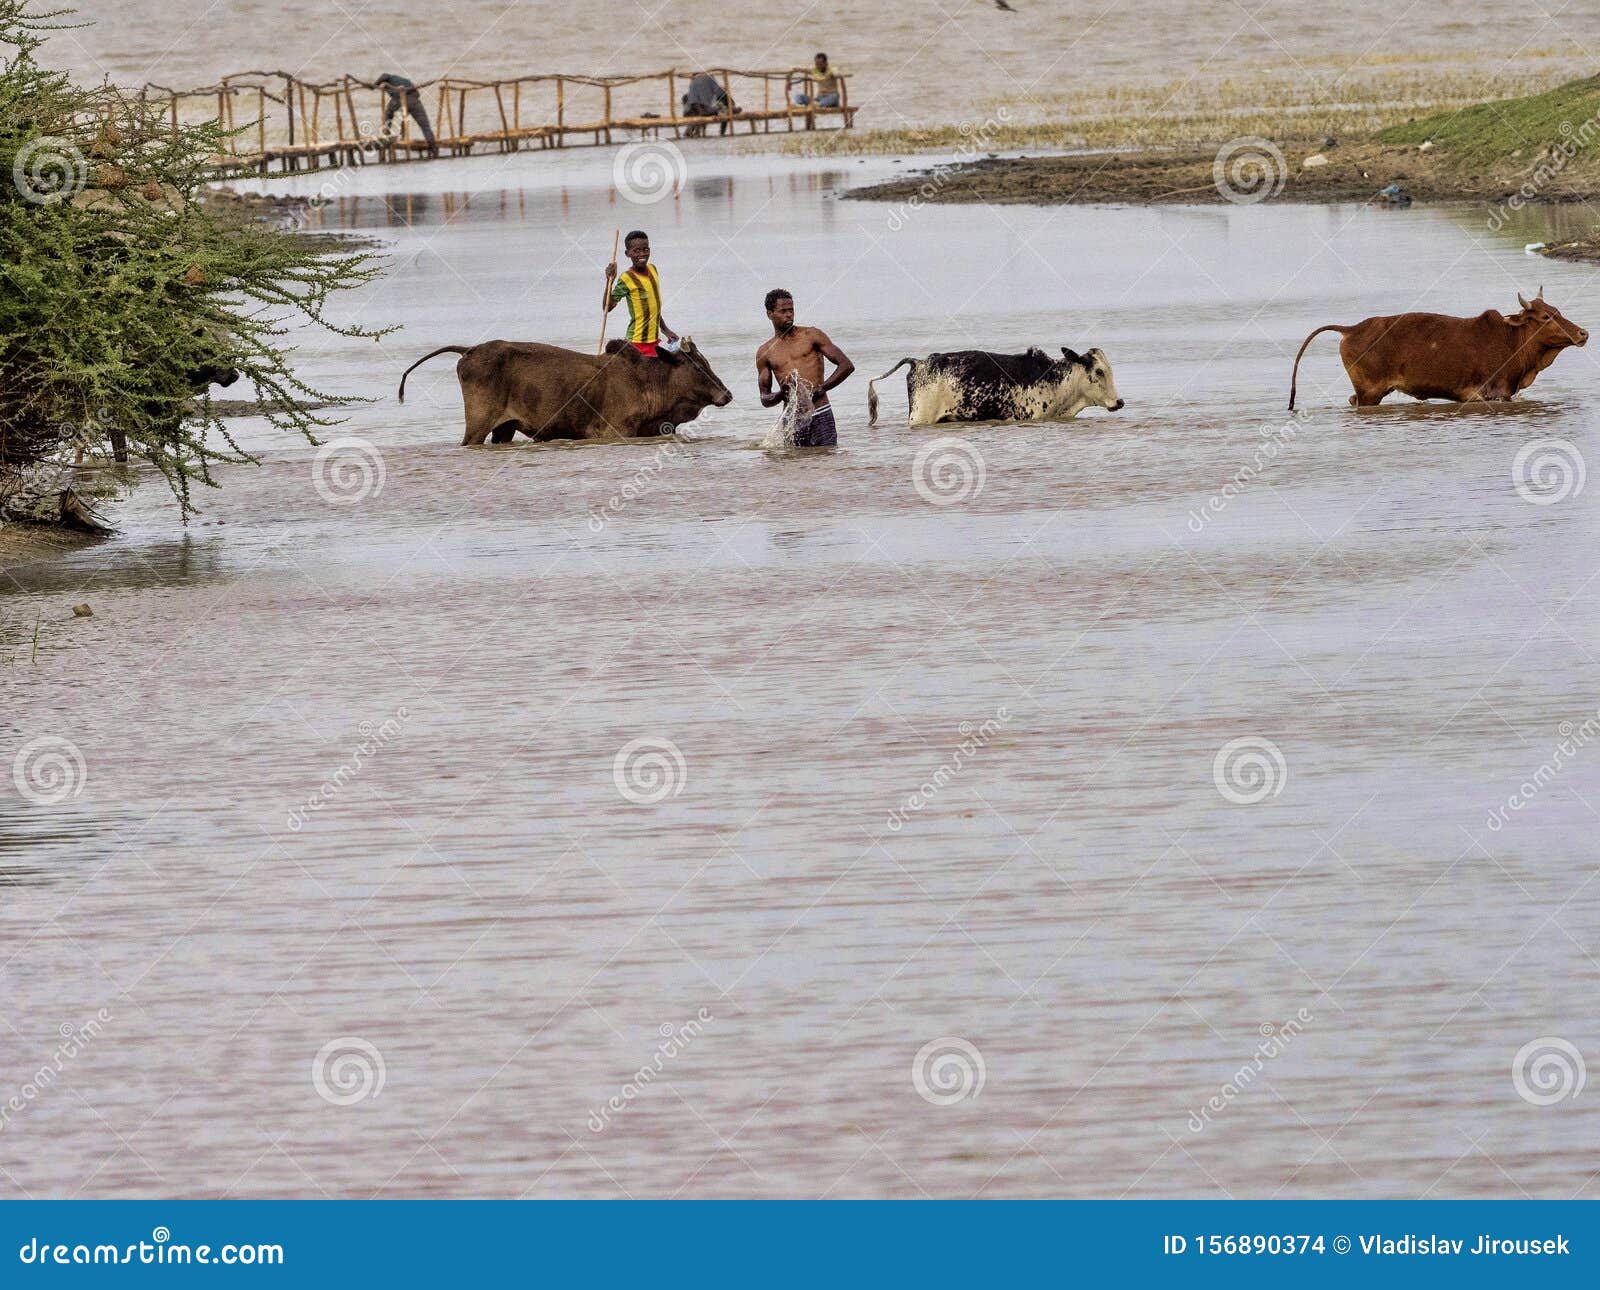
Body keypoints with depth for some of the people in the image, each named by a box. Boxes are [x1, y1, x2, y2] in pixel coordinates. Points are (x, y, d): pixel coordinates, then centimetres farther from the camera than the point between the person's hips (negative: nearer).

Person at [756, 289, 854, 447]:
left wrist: (819, 389, -10)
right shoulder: (765, 353, 12)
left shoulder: (811, 336, 6)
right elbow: (765, 399, 15)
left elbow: (847, 366, 1)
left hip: (820, 417, -2)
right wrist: (782, 394, -9)